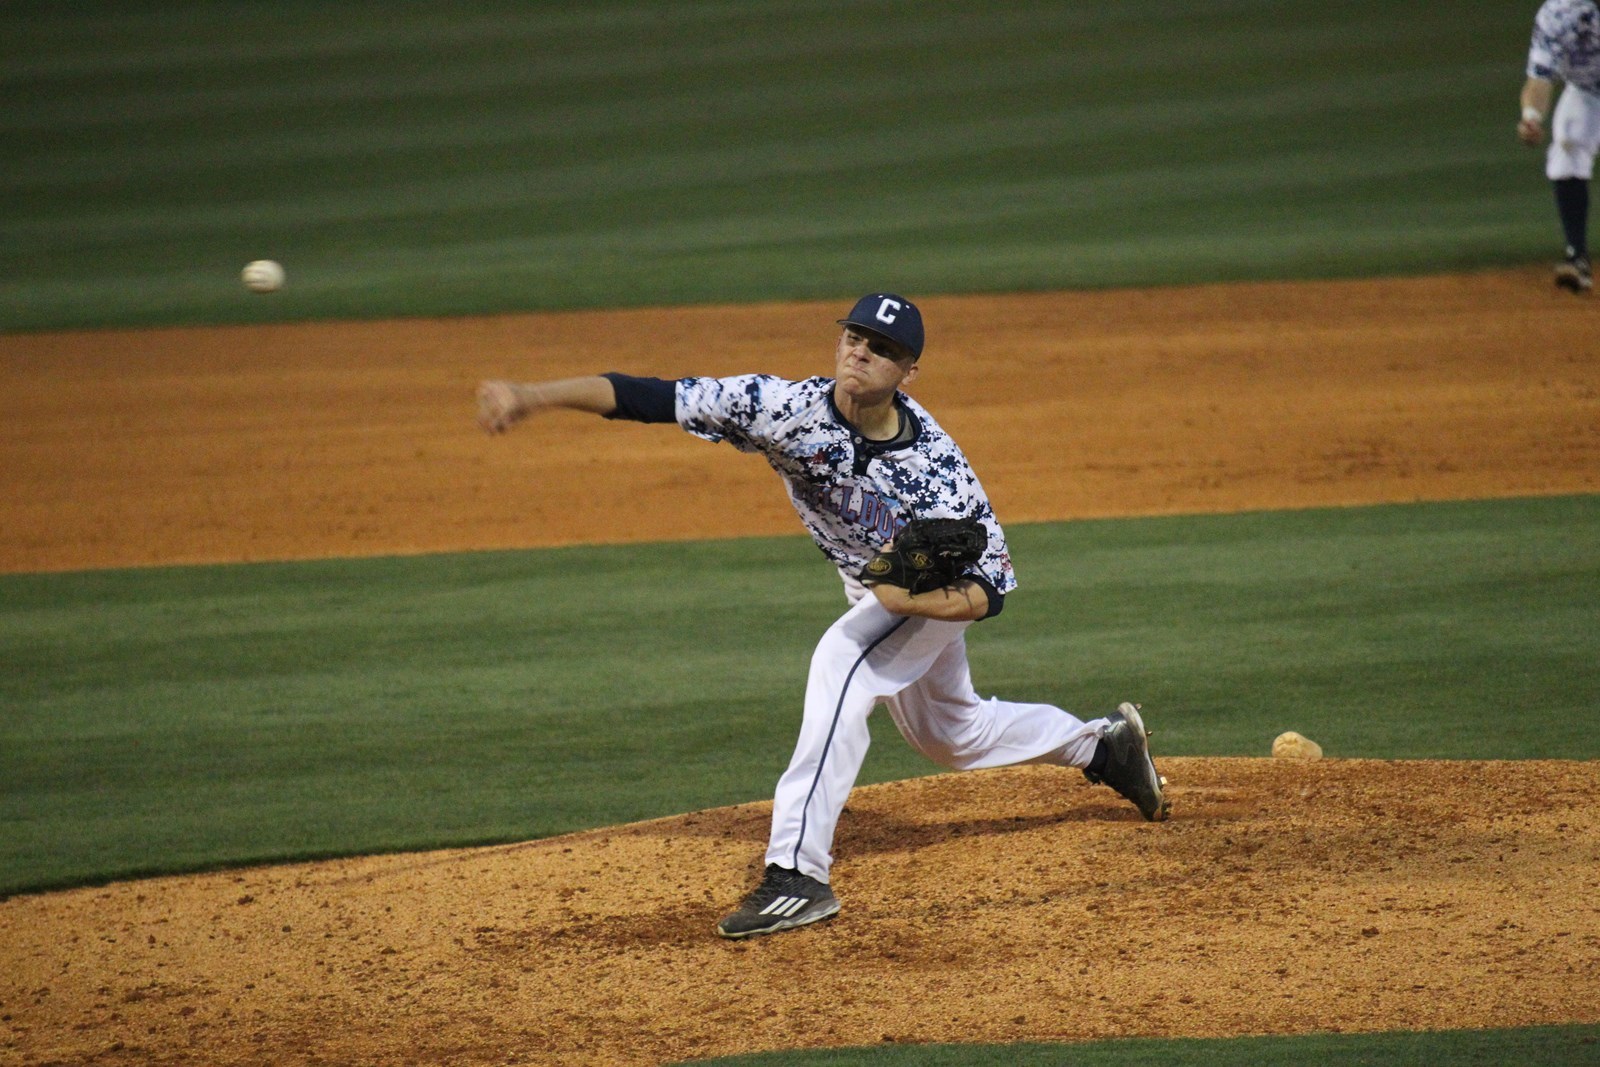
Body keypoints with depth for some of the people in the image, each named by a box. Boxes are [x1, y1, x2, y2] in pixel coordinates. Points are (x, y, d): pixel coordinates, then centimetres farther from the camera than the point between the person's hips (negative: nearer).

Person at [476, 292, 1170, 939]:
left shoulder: (934, 464, -37)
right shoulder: (787, 409, -30)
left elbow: (991, 590, -29)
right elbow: (654, 399, -37)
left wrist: (912, 601, -49)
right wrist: (532, 396, -48)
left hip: (939, 587, -6)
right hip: (874, 591, 6)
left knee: (841, 661, -33)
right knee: (949, 734, 25)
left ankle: (798, 873, -34)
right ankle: (1103, 744, 52)